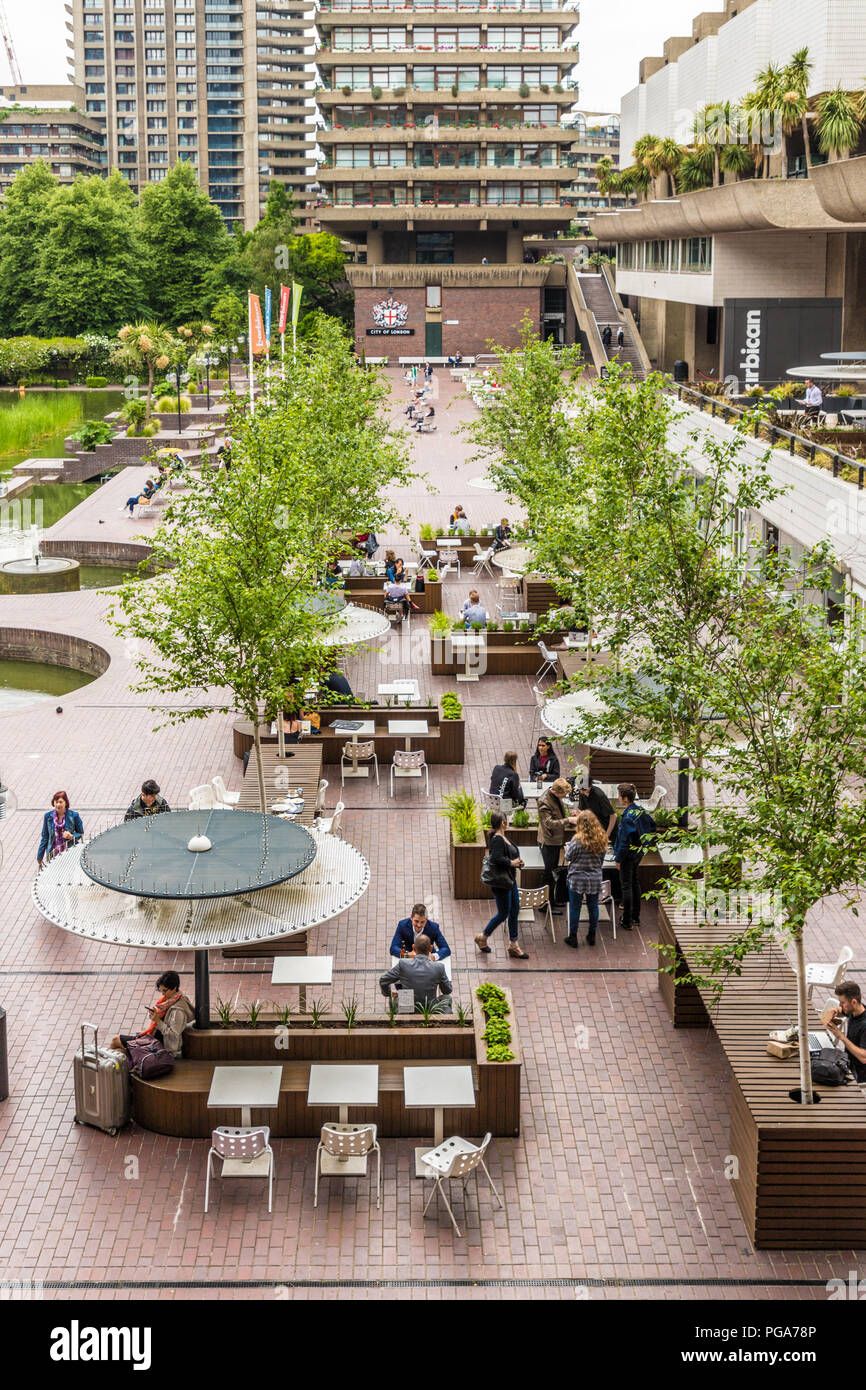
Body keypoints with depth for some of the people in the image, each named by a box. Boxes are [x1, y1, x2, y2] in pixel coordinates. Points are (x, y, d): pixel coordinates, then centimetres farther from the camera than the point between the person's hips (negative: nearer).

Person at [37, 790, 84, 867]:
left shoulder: (73, 815, -3)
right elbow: (45, 837, 9)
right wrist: (39, 857, 9)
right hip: (53, 855, 2)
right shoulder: (48, 816, 3)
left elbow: (81, 833, 8)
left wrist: (72, 836, -14)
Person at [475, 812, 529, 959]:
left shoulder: (503, 838, 11)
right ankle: (482, 937, 20)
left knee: (515, 910, 12)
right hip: (501, 881, -10)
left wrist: (517, 862, 4)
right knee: (503, 913, 0)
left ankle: (513, 945, 19)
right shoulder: (497, 839, -20)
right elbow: (496, 859, -31)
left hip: (510, 880, 10)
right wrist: (512, 863, -20)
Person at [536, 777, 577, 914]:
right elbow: (549, 823, -28)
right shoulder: (543, 802, -24)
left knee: (554, 871, 19)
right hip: (548, 841, -9)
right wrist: (568, 820, -30)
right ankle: (548, 905, 6)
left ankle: (555, 901, 32)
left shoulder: (557, 797, 3)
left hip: (557, 839, 9)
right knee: (549, 873, -2)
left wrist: (569, 813, 1)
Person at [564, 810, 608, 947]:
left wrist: (567, 849, 15)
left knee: (575, 908, 7)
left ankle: (573, 937, 14)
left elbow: (568, 857, -6)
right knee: (593, 907, 15)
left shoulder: (577, 840, -18)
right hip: (595, 878, 4)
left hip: (577, 879, -4)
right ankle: (592, 936, 26)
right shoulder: (602, 840, -3)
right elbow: (601, 860, 8)